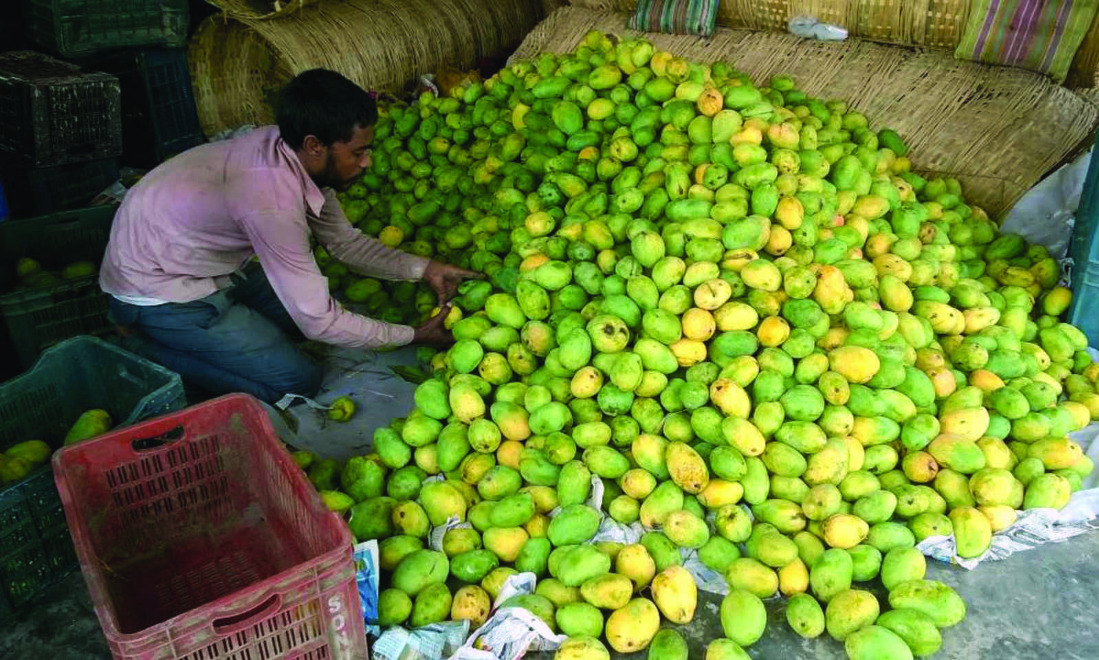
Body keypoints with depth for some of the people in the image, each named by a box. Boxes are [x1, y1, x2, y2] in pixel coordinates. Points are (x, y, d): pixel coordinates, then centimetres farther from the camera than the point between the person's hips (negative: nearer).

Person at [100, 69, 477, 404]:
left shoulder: (293, 154, -10)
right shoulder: (272, 201, -35)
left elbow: (344, 240, 3)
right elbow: (318, 322, -28)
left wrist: (424, 269, -7)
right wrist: (413, 336, -19)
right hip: (157, 292, -8)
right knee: (299, 381, -7)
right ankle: (148, 346, -2)